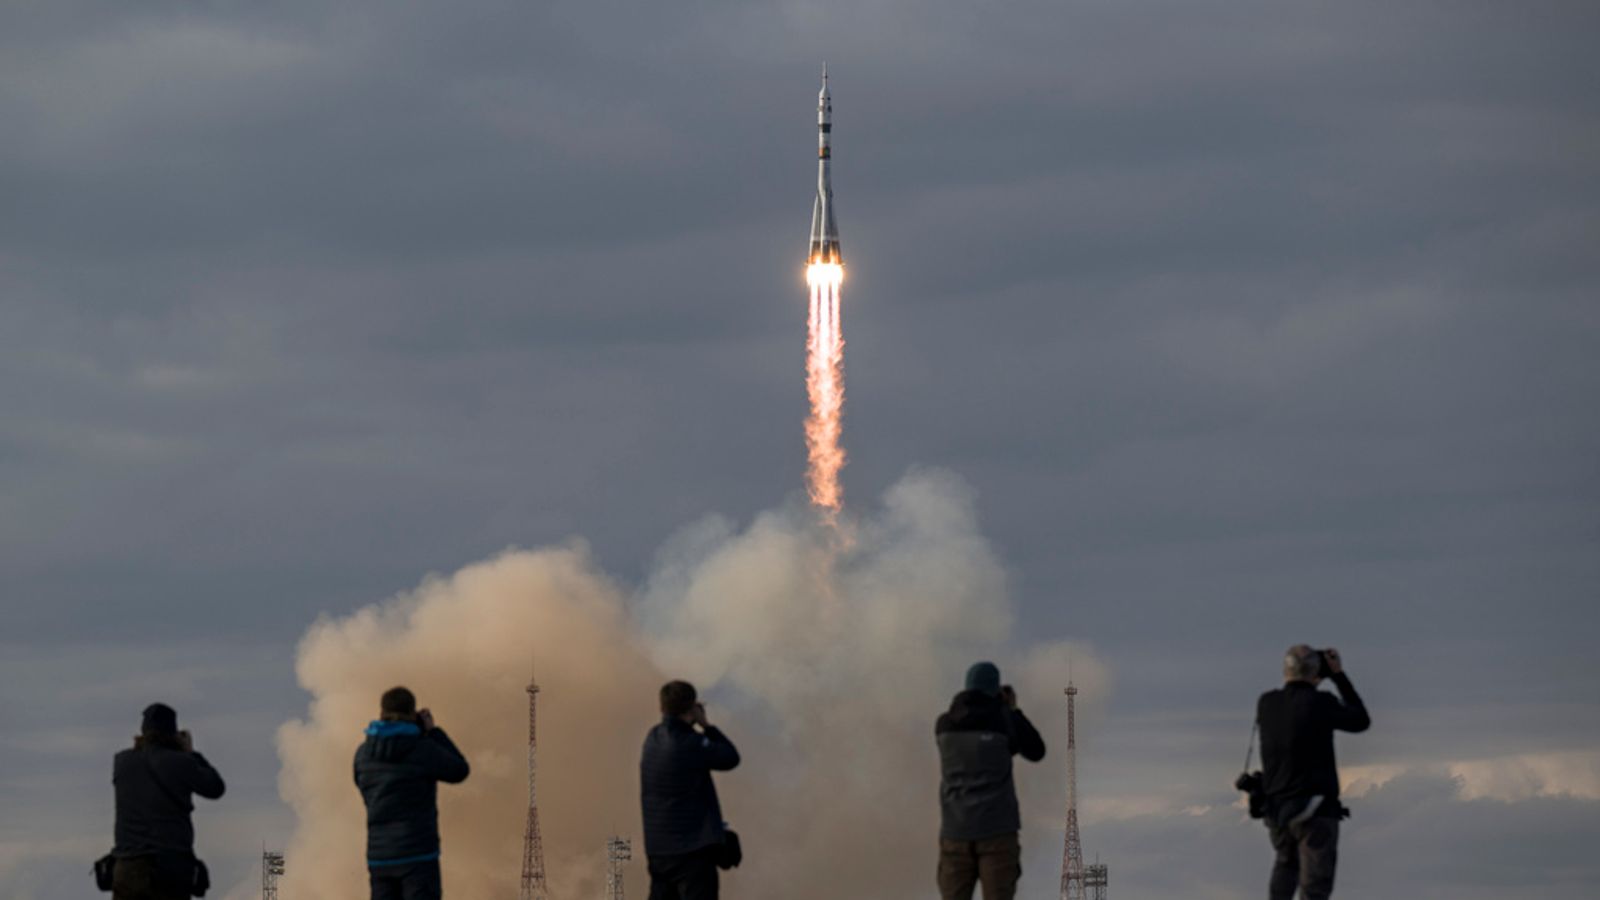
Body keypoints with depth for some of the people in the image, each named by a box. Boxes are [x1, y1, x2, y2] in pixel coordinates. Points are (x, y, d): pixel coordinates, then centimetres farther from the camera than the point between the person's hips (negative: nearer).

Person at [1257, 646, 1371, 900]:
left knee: (1286, 863, 33)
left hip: (1277, 810, 5)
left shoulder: (1265, 704, 1)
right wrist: (1339, 675, 8)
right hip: (1316, 812, -5)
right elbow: (1361, 721, 4)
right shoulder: (1321, 704, -13)